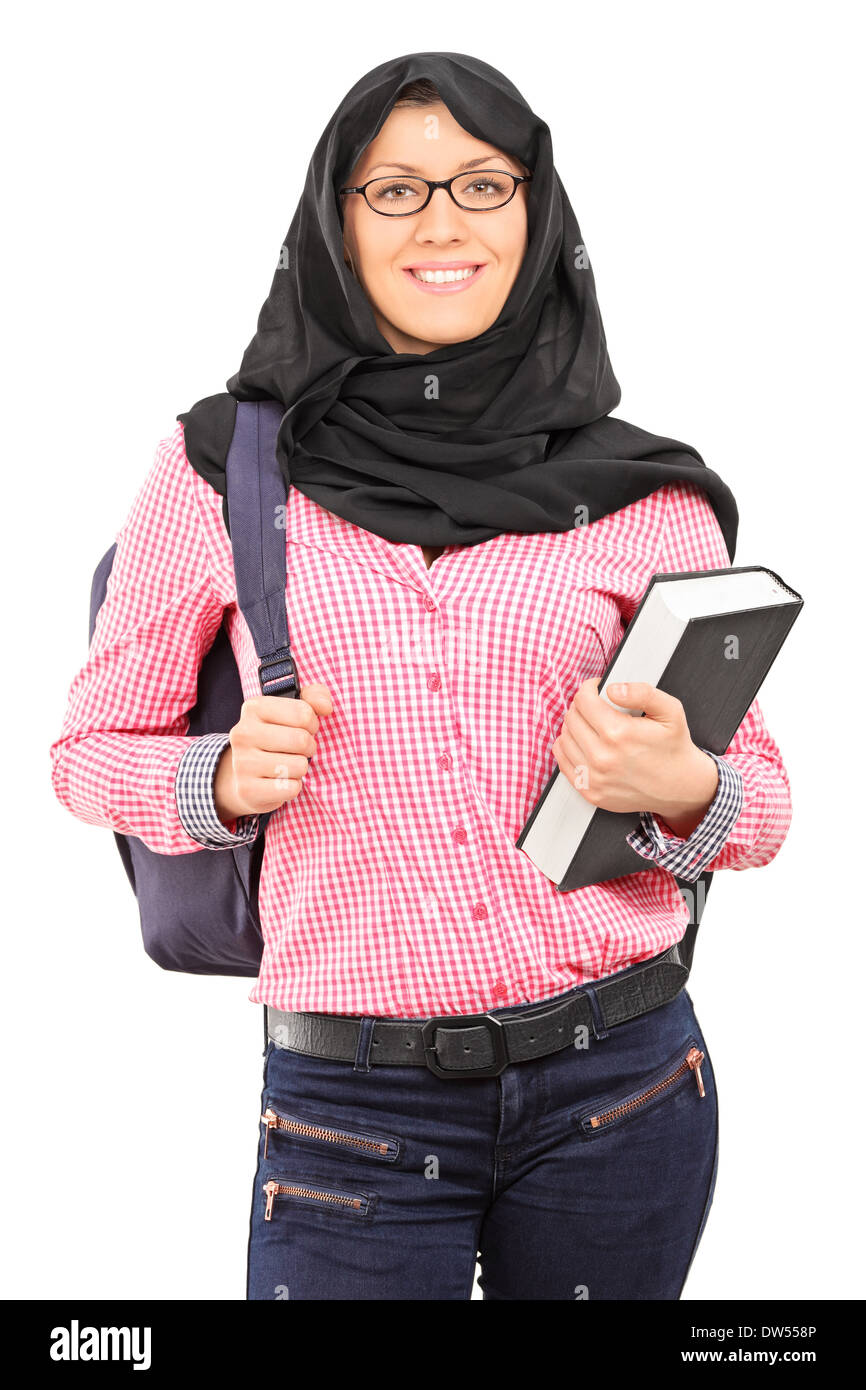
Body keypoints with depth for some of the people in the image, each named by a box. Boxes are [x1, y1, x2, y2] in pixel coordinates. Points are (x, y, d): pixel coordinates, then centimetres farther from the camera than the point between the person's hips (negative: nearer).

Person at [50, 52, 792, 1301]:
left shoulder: (645, 496, 2)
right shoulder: (227, 467, -1)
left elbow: (763, 799, 8)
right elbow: (92, 747, 8)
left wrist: (680, 789, -14)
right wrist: (223, 780, -13)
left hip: (619, 1087, 2)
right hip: (351, 1105, -1)